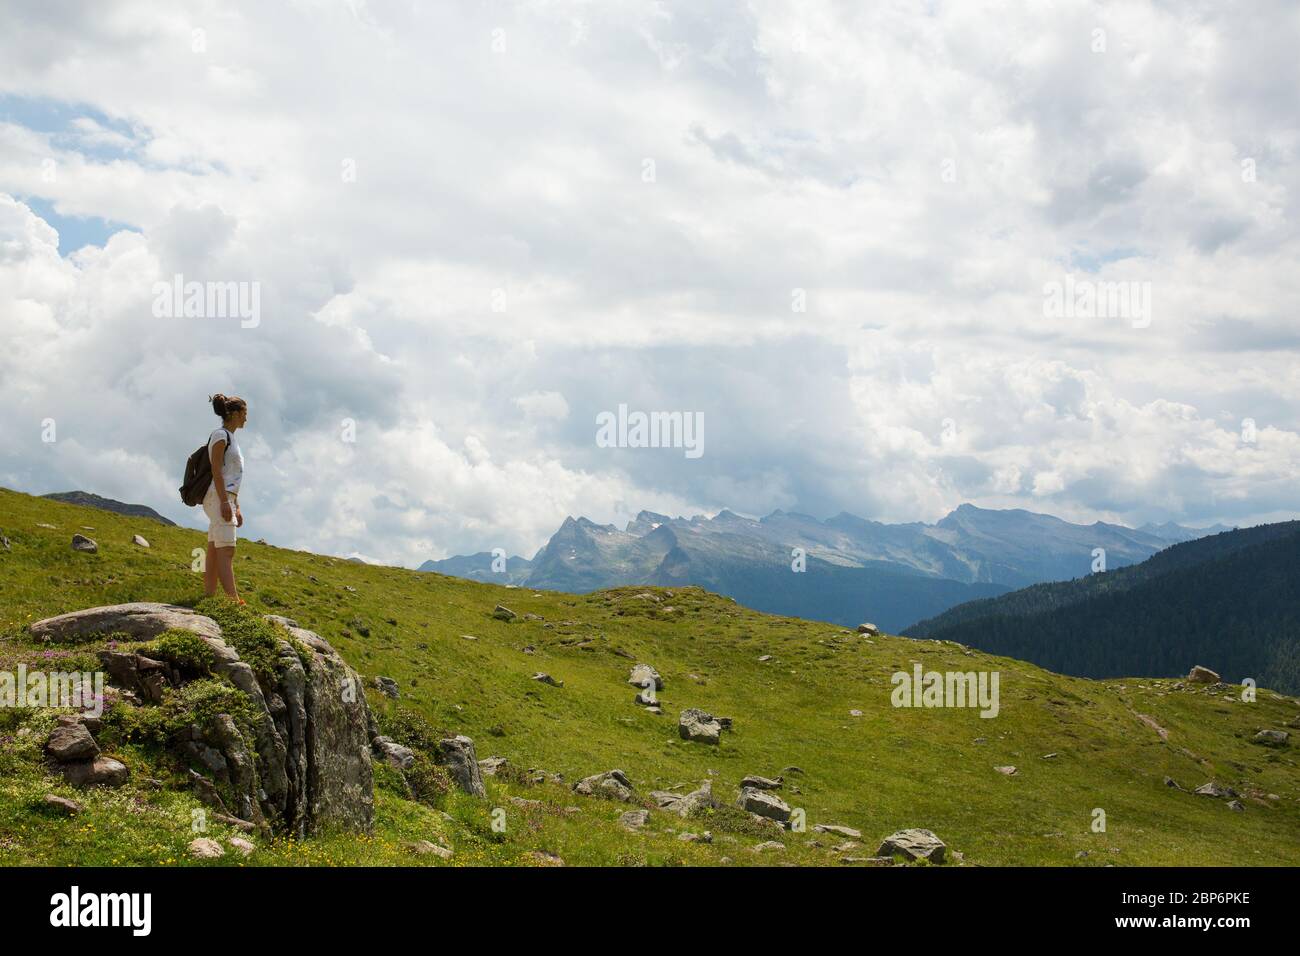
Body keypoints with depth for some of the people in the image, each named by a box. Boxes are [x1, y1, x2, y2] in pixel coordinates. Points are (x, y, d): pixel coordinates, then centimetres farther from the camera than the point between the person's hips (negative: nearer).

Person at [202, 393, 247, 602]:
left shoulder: (230, 438, 22)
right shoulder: (220, 435, -6)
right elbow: (216, 471, -15)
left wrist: (236, 507, 22)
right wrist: (225, 502, -22)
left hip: (226, 498, 10)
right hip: (218, 498, -10)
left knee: (214, 553, 6)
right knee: (226, 551, -17)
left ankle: (209, 599, 5)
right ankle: (234, 600, -24)